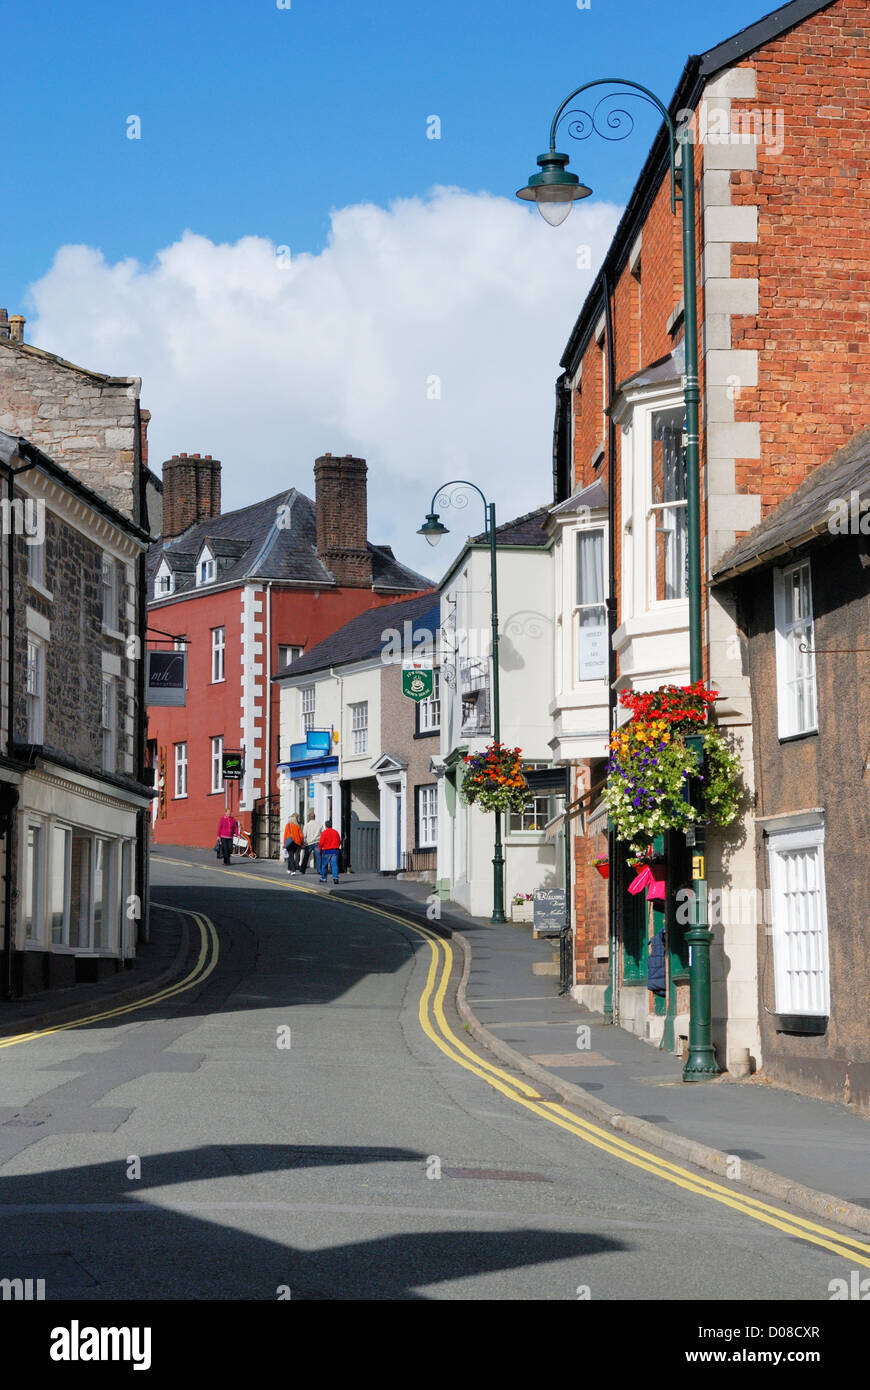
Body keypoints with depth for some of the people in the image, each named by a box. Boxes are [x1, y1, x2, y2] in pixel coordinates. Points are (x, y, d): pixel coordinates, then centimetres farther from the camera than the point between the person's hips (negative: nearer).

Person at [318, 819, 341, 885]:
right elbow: (339, 842, 12)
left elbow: (321, 842, -7)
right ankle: (335, 877, -19)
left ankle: (323, 878, 19)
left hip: (326, 851, -2)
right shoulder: (336, 832, 6)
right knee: (334, 865, -3)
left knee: (324, 865, 12)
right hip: (335, 851, 2)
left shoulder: (324, 832, -6)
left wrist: (320, 848, 10)